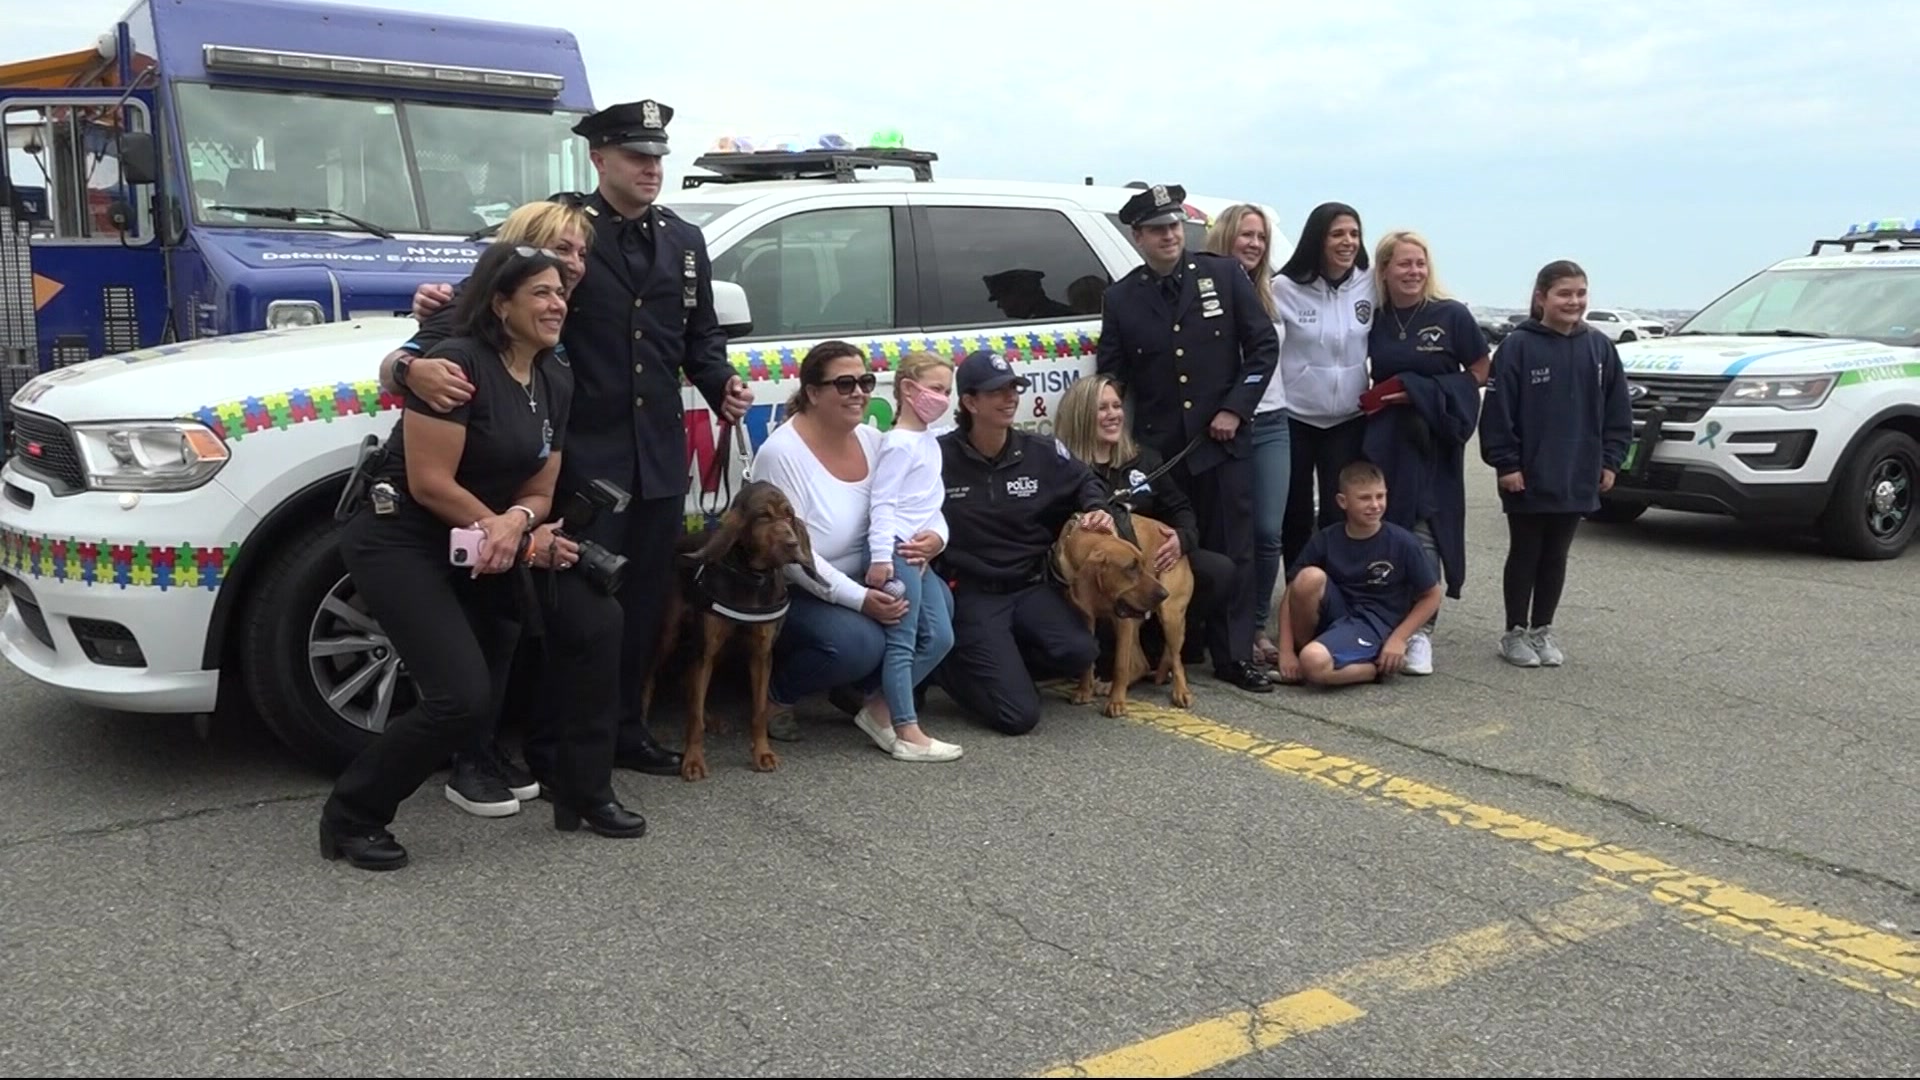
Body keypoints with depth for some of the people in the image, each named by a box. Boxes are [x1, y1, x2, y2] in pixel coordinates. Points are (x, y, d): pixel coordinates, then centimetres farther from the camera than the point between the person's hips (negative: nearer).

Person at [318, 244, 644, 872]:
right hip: (400, 542, -8)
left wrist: (515, 521, -17)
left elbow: (539, 490, 6)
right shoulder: (458, 364, -18)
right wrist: (525, 538, -16)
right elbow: (430, 483, -21)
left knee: (595, 619, -6)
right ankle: (350, 818, 6)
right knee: (463, 698, -18)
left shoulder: (557, 382, 5)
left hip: (482, 549, 8)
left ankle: (581, 792, 7)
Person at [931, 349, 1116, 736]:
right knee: (1018, 715, -16)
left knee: (1078, 652, -26)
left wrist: (1097, 512, 0)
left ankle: (989, 664, 4)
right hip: (971, 593, -5)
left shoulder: (1041, 452, 2)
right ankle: (944, 662, 13)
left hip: (1032, 586, 5)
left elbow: (1084, 483, 21)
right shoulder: (938, 458, -11)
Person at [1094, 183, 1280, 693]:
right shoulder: (1121, 297, 4)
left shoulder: (1224, 274, 1)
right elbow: (1109, 375, 9)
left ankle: (1234, 657, 9)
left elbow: (1264, 345, 2)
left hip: (1222, 440, -1)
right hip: (1157, 447, 1)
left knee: (1231, 550, 1)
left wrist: (1235, 409, -6)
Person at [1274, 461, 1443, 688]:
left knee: (1314, 663, -34)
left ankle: (1380, 667, -5)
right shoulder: (1325, 540, -3)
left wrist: (1398, 639, -9)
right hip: (1335, 616, 3)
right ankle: (1302, 646, -7)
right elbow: (1292, 593, -2)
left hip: (1372, 625, -3)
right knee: (1309, 577, -29)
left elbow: (1431, 596, 1)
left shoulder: (1402, 543, -8)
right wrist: (1286, 651, -11)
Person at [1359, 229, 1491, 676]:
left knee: (1425, 533, -7)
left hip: (1433, 441, -3)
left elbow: (1480, 373, 1)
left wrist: (1420, 392, -10)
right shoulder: (1374, 320, 9)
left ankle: (1420, 633, -3)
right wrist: (1375, 397, 0)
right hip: (1382, 439, 3)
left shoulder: (1452, 315, -2)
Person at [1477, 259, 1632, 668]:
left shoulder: (1599, 347, 3)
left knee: (1555, 557, 14)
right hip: (1527, 480, -4)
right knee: (1524, 555, 8)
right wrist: (1505, 463, -13)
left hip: (1577, 481, 4)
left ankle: (1542, 630, 25)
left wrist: (1609, 461, 4)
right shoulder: (1518, 346, -10)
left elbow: (1616, 410, 9)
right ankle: (1515, 633, 18)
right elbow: (1498, 410, -11)